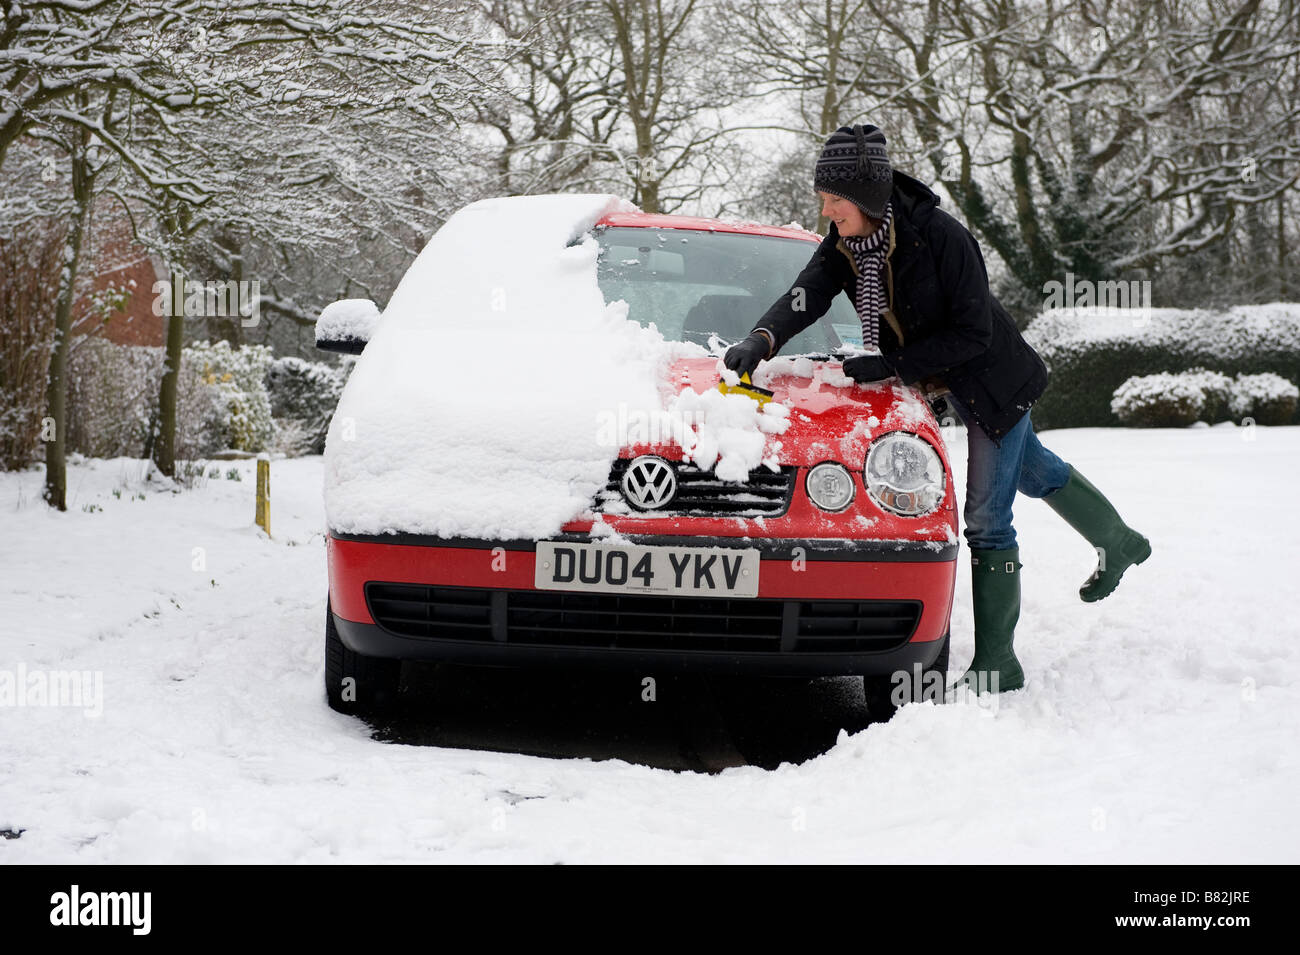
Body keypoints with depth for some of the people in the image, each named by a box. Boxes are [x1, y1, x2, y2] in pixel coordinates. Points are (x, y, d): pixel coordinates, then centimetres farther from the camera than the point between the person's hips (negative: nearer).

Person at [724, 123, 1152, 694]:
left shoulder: (940, 236, -30)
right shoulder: (845, 245, -11)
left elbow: (973, 334, -28)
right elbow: (803, 298, -26)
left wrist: (892, 365, -32)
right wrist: (762, 341, -45)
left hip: (994, 383, -8)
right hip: (950, 386, 8)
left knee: (986, 520, -8)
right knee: (1036, 475, 27)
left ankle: (996, 668, -2)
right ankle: (1120, 545, 52)